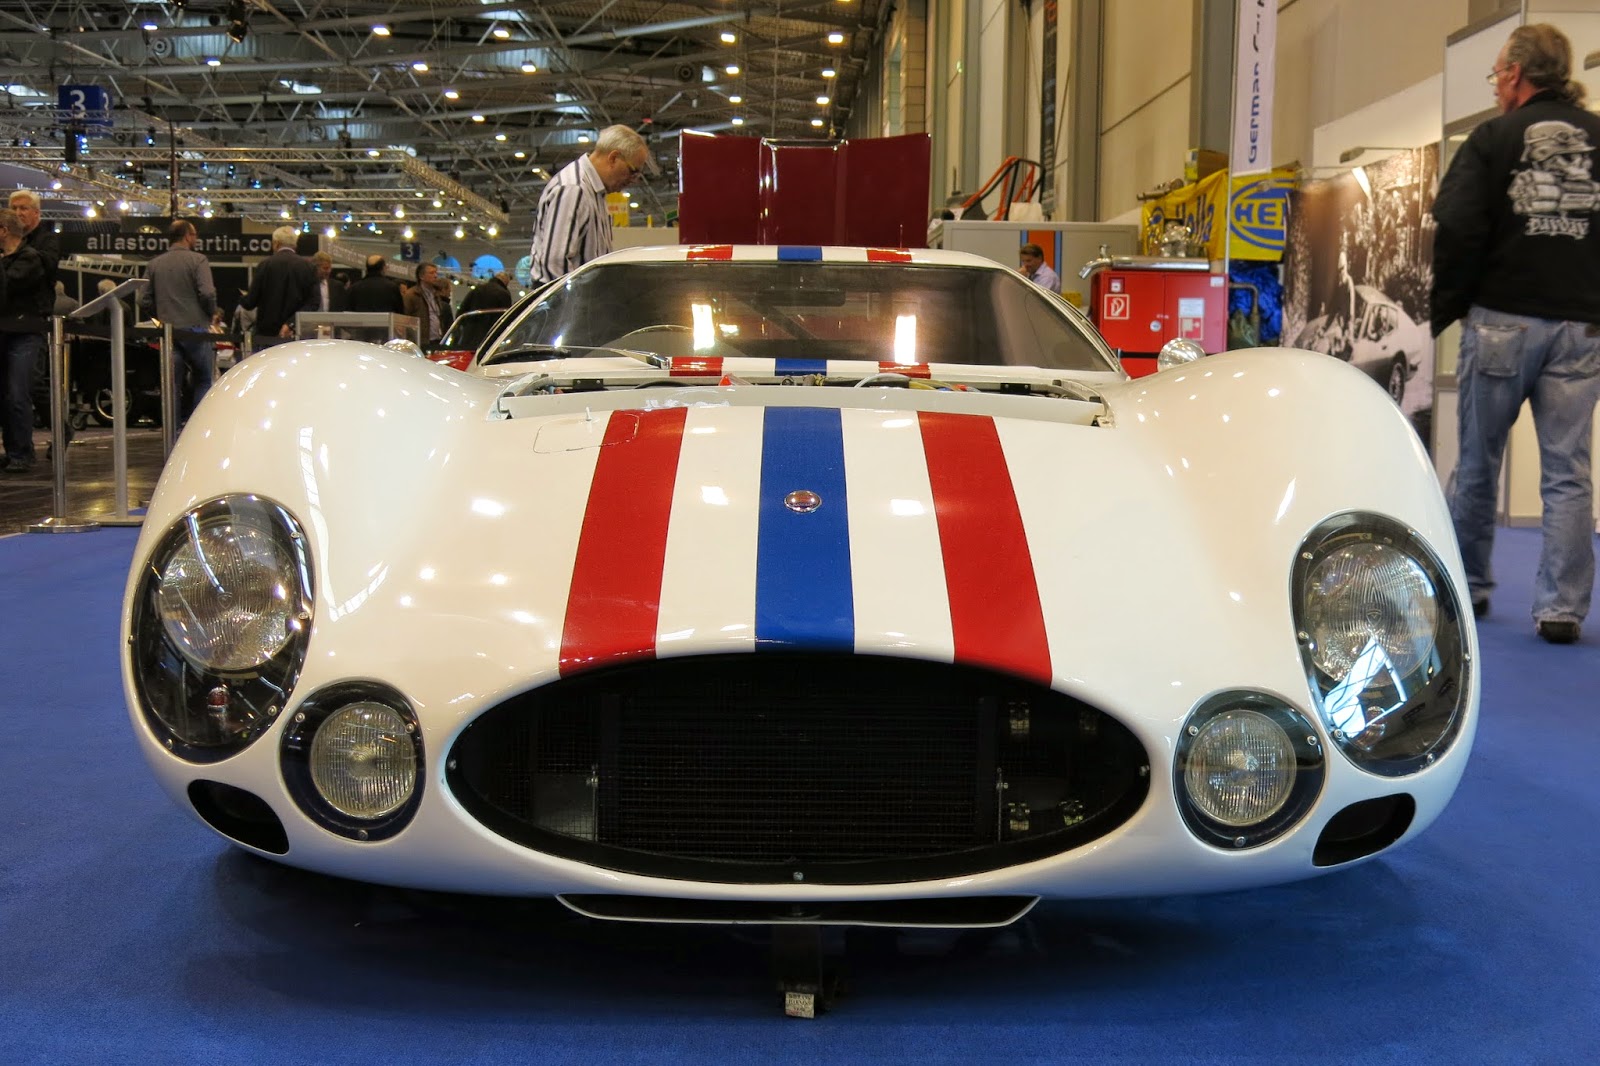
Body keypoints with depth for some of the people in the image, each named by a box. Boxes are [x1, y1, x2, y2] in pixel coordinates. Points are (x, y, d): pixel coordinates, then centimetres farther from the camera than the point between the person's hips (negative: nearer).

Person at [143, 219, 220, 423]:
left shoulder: (154, 264, 10)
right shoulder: (197, 260, -4)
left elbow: (144, 298, 7)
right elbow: (207, 293, -15)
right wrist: (212, 314, 2)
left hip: (167, 331, 4)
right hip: (195, 329, -4)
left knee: (171, 383, 6)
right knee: (203, 379, 7)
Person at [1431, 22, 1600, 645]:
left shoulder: (1495, 139, -4)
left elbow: (1457, 231, -10)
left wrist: (1443, 310, 1)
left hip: (1503, 320, -2)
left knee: (1478, 463, 10)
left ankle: (1467, 587, 21)